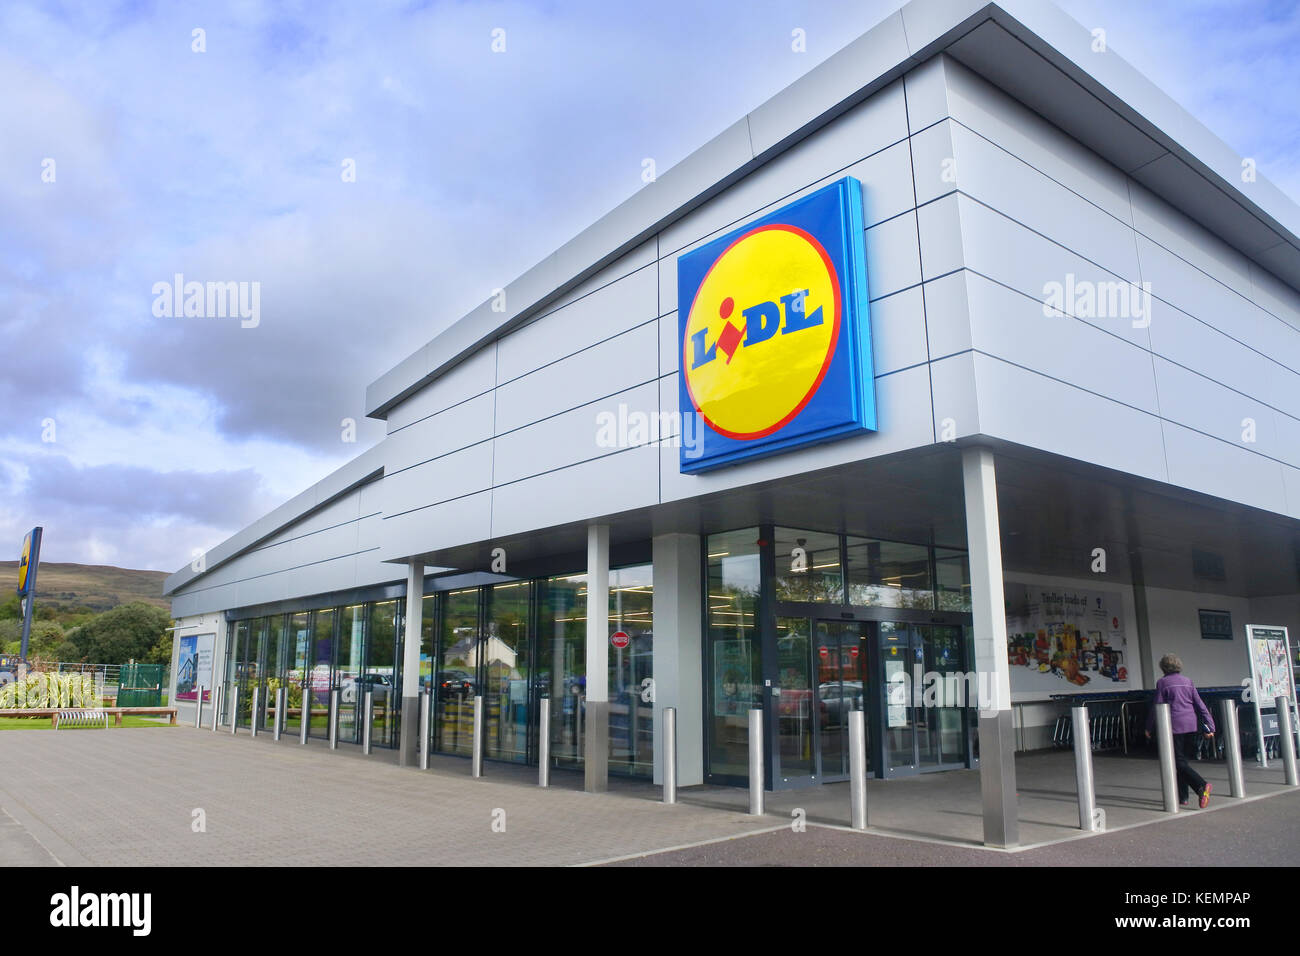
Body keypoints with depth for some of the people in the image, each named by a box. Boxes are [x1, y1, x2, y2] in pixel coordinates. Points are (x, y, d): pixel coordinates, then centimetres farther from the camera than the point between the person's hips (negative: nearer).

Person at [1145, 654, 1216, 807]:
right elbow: (1200, 705, 8)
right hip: (1191, 726, 6)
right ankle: (1182, 796, 15)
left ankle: (1201, 786, -26)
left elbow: (1156, 706, -4)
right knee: (1183, 760, 14)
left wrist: (1148, 727, 5)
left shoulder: (1162, 682, -4)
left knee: (1179, 762, -5)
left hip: (1174, 726, -6)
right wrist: (1210, 727, 9)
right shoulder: (1188, 682, 11)